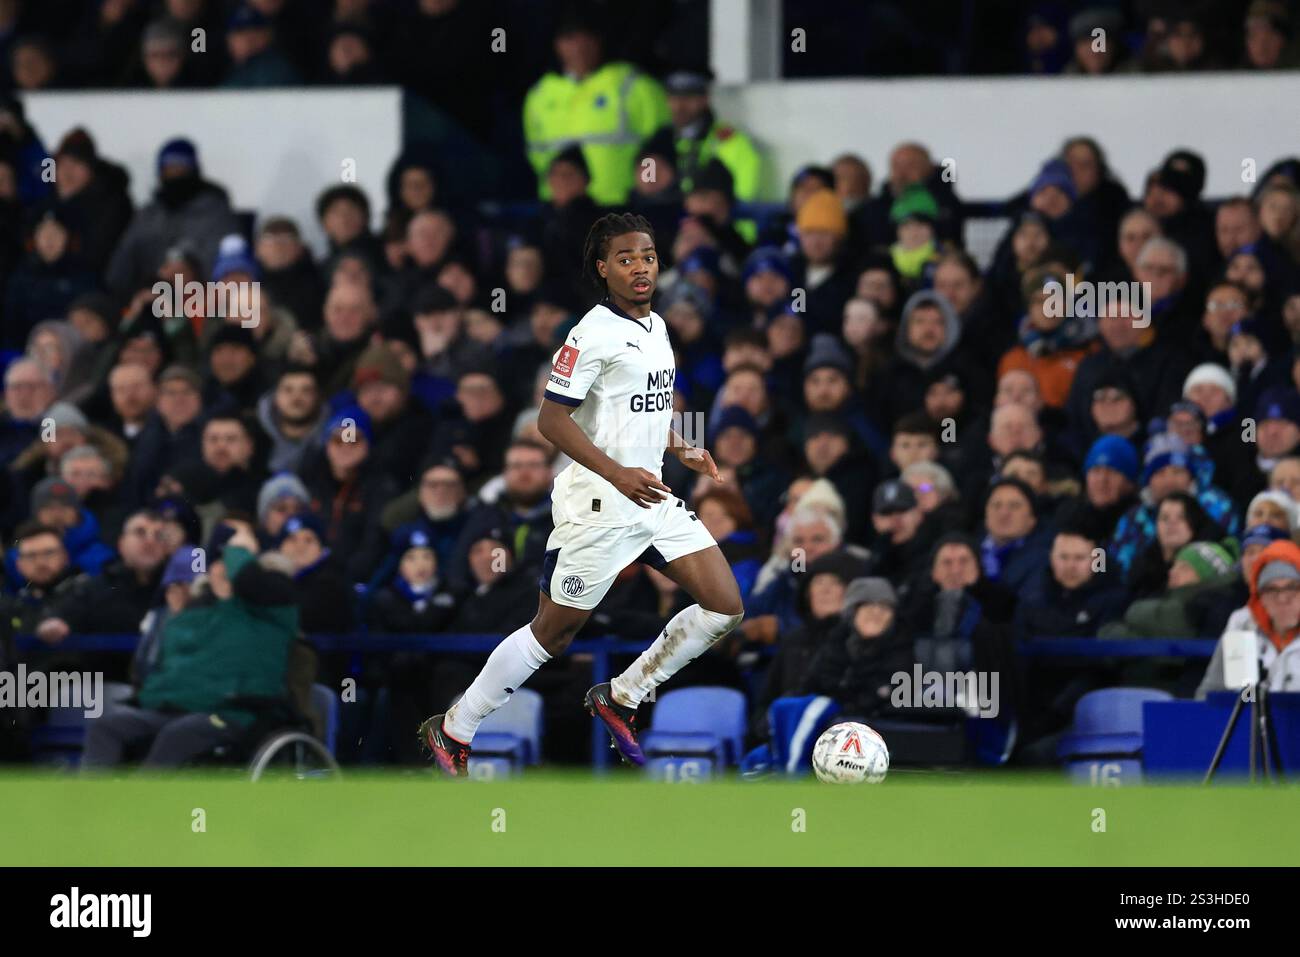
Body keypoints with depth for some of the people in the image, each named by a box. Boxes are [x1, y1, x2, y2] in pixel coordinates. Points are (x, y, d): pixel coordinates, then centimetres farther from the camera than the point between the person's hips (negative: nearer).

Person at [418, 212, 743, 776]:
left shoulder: (655, 327, 13)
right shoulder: (595, 332, -14)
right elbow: (552, 419, -18)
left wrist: (679, 451, 13)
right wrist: (618, 474, -26)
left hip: (651, 495, 8)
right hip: (597, 503, -8)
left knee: (726, 607, 0)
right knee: (555, 631, -1)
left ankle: (620, 699, 13)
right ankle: (453, 731, 14)